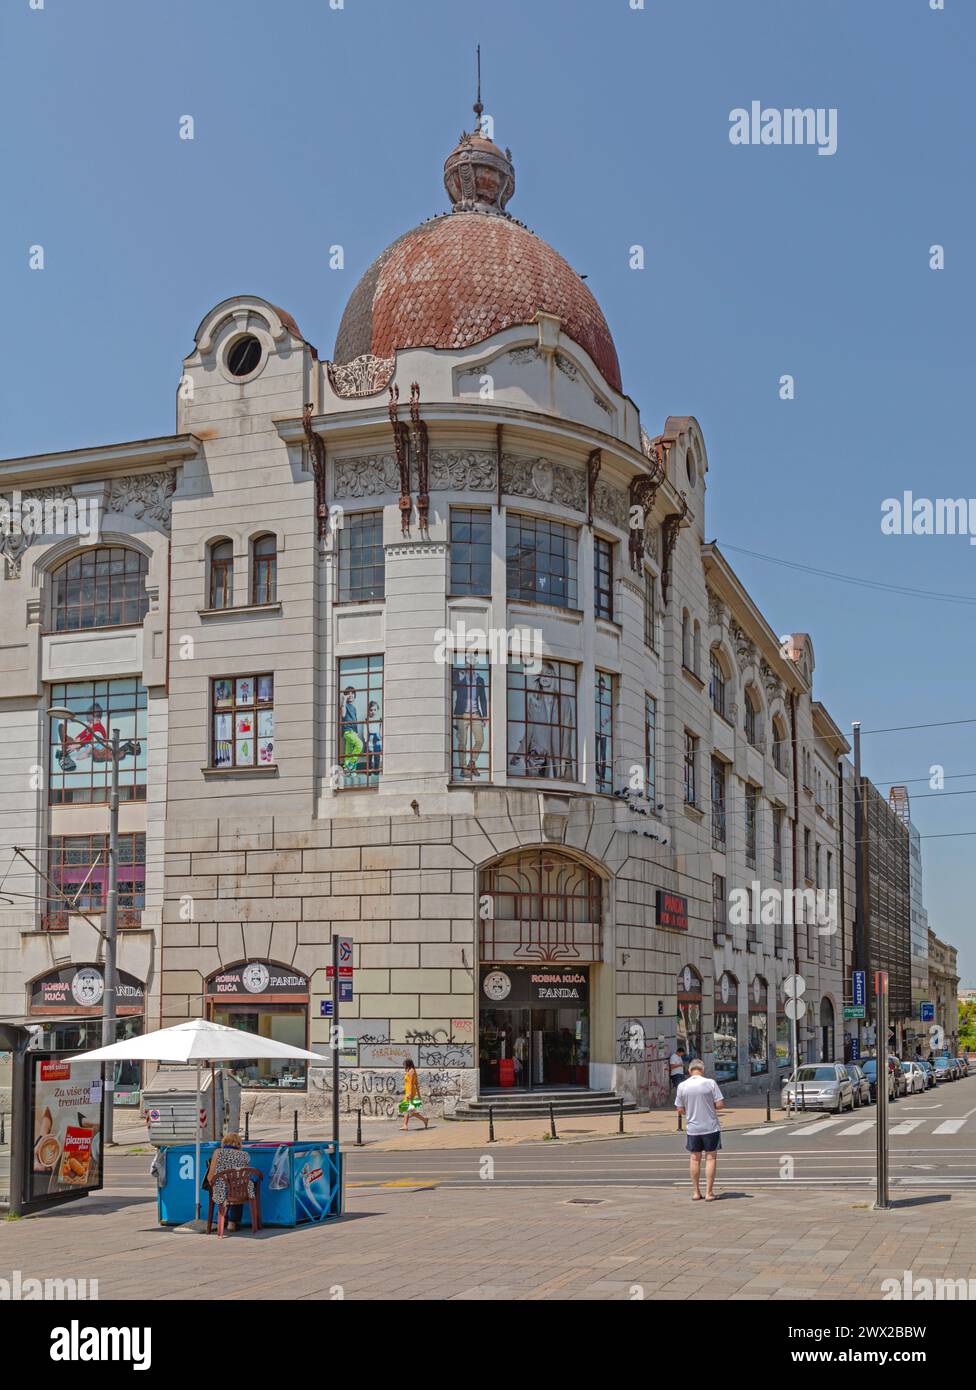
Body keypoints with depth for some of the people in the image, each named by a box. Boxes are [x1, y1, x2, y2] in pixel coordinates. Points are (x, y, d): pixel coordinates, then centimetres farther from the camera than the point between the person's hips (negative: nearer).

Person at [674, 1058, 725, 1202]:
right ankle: (709, 1192, 4)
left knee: (694, 1159, 13)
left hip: (692, 1128, 2)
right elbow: (720, 1105, -10)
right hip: (710, 1127, -2)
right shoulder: (710, 1083, -9)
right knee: (711, 1158, 6)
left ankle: (696, 1192, 16)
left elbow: (680, 1110, 1)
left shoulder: (682, 1086, -3)